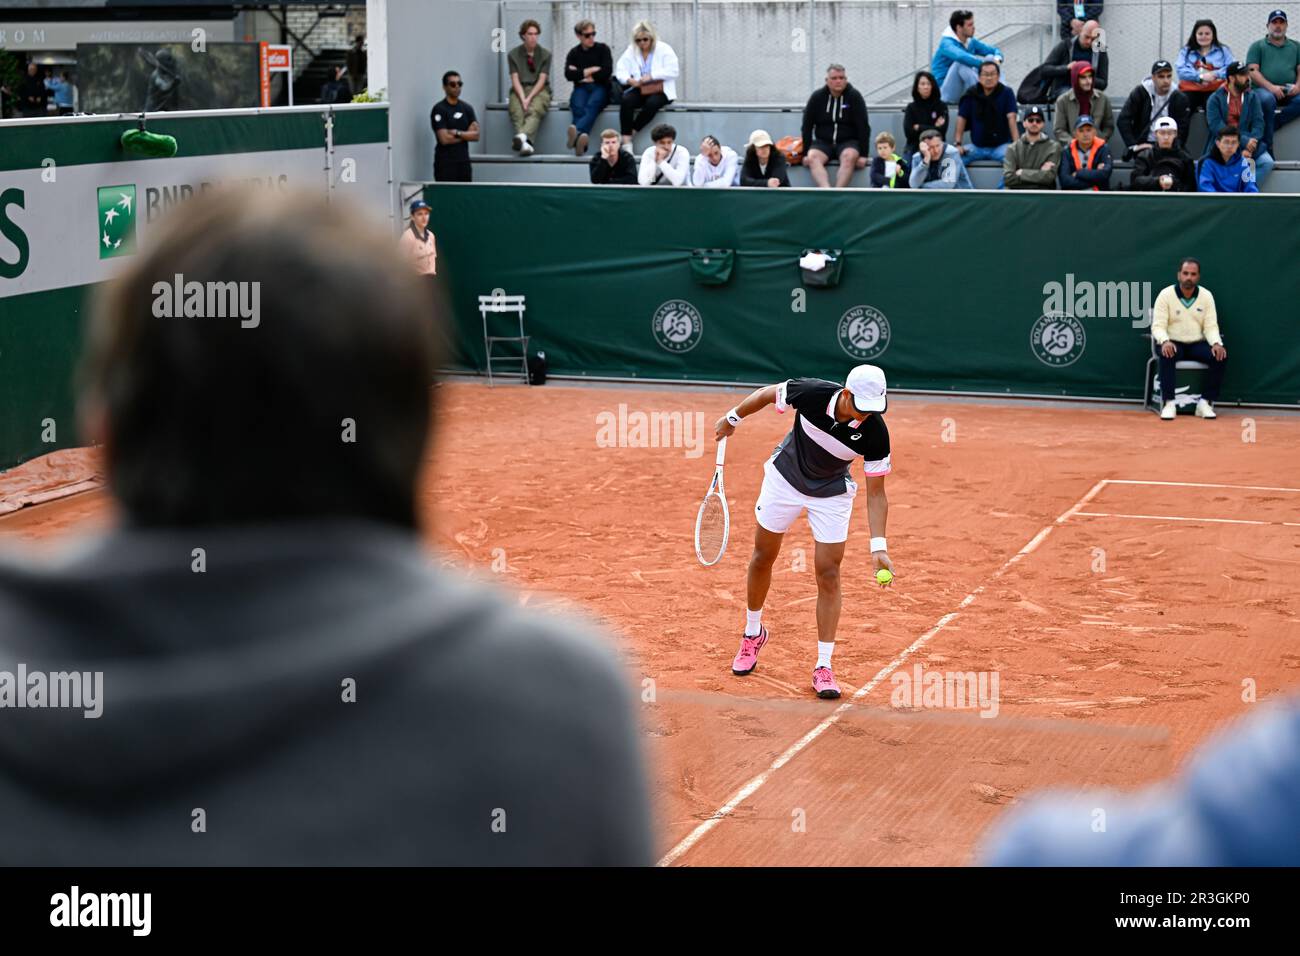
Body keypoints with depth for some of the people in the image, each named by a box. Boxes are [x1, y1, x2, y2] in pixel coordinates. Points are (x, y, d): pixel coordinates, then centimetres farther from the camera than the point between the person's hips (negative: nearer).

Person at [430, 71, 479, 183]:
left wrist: (457, 133, -13)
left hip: (464, 161, 6)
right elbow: (444, 139, -15)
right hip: (445, 163, -6)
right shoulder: (439, 109, -7)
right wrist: (466, 135, -4)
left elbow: (476, 135, 2)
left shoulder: (467, 108, 11)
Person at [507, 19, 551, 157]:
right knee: (517, 111, -33)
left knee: (534, 110, -35)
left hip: (539, 90, -1)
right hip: (520, 90, 1)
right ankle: (525, 143, -55)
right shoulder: (513, 55, 7)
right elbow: (515, 80, -1)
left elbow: (542, 80, -2)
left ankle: (522, 136, -63)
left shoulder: (545, 54, 6)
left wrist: (529, 98, -17)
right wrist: (523, 98, -18)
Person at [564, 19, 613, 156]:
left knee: (592, 105, -38)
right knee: (578, 107, -35)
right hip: (581, 88, 2)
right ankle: (581, 139, -62)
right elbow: (568, 75, 2)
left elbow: (607, 71, -2)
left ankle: (577, 132, -67)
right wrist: (592, 70, -2)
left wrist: (581, 74, 2)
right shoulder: (574, 53, 18)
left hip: (600, 87, -2)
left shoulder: (602, 49, 13)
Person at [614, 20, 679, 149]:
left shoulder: (664, 49, 0)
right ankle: (626, 141, -35)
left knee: (652, 103, -37)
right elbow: (620, 71, 4)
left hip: (660, 90, -3)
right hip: (639, 90, 3)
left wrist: (651, 76, -20)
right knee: (626, 100, -31)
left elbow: (673, 71, -11)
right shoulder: (631, 51, 11)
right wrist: (629, 80, -20)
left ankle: (631, 132, -26)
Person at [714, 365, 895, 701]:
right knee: (763, 559, 13)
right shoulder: (811, 392, -32)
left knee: (828, 574, -6)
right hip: (784, 479, 1)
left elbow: (876, 493, -22)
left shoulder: (875, 433, -30)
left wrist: (878, 546, -32)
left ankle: (823, 667, 1)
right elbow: (767, 394, -10)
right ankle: (753, 633, 38)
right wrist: (733, 418, 5)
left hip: (832, 494, -1)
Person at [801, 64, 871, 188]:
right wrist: (806, 153, -4)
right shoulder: (817, 98, 2)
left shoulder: (854, 97, -2)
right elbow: (807, 126, 4)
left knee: (849, 157, -35)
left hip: (848, 142, -1)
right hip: (823, 142, 1)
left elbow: (864, 127, -4)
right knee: (812, 157, -30)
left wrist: (863, 154, -12)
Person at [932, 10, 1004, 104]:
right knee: (961, 63, -33)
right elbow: (961, 56, -39)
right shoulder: (947, 43, -17)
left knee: (990, 57, -4)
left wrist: (997, 60, -13)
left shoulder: (971, 42, 7)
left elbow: (995, 51, 11)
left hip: (965, 92, 7)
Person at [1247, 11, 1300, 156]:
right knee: (1267, 99, -39)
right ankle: (1267, 148, -31)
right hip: (1264, 89, -2)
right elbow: (1252, 71, 1)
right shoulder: (1258, 46, 14)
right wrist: (1270, 87, -15)